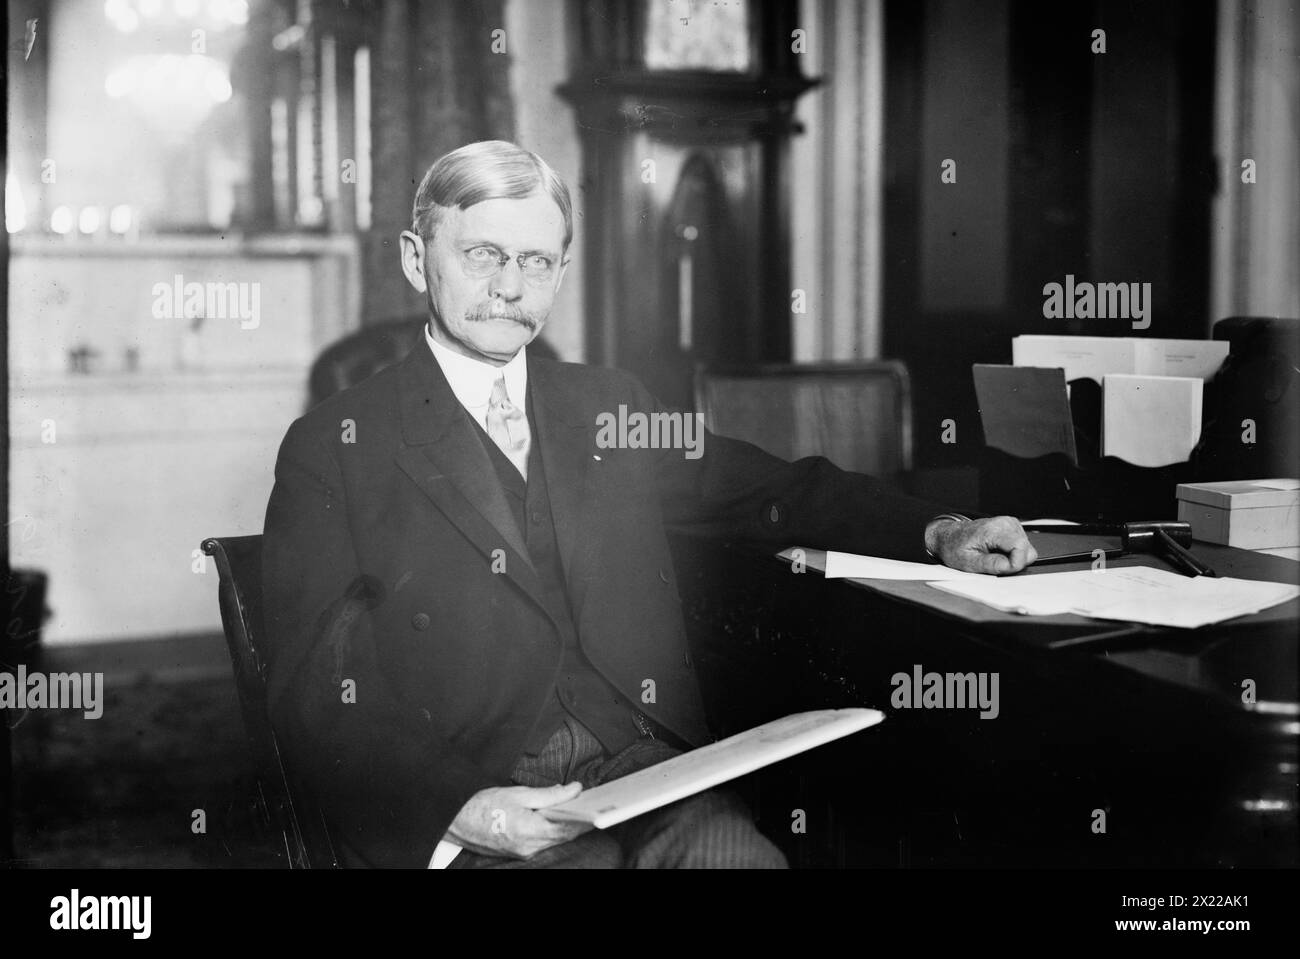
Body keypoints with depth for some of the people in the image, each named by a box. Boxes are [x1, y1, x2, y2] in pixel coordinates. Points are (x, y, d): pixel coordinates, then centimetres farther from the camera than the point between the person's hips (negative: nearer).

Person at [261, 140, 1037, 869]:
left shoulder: (609, 408, 18)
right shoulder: (335, 448, 4)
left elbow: (777, 491, 25)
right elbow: (316, 702, -2)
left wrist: (937, 533, 8)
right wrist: (460, 806, -18)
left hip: (648, 771, 4)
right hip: (460, 820, -3)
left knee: (744, 854, -26)